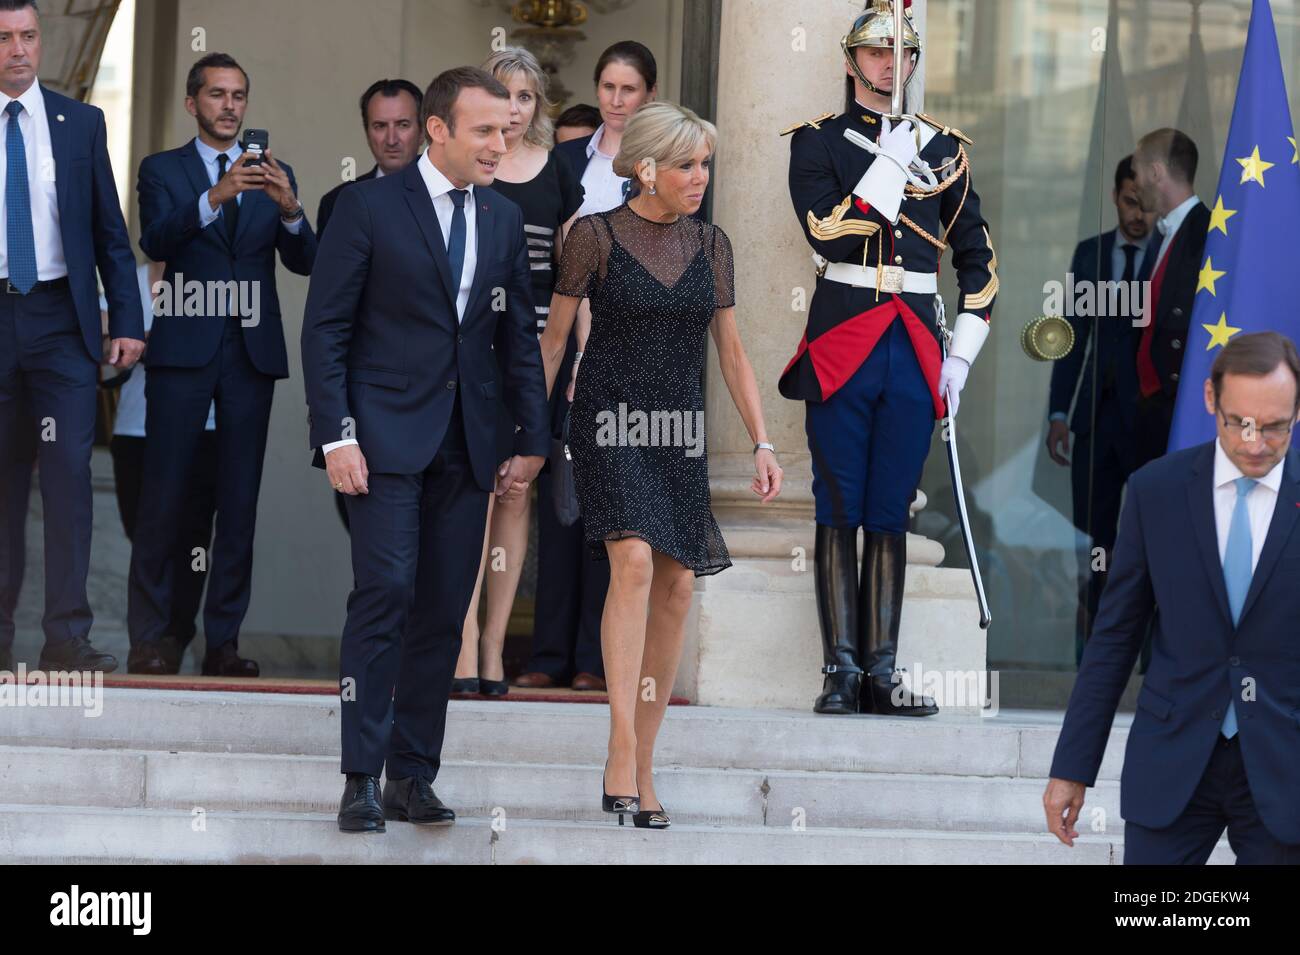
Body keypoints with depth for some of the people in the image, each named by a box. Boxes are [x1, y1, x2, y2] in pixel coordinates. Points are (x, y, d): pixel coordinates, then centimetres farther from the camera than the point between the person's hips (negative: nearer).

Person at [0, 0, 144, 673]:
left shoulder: (80, 124, 8)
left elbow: (109, 231, 9)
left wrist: (126, 322, 3)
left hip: (60, 319, 1)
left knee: (69, 474, -6)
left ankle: (66, 636, -5)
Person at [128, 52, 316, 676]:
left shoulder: (272, 175, 13)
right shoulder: (162, 170, 6)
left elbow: (304, 262, 2)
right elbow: (156, 240, -12)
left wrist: (289, 210, -19)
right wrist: (215, 197, -28)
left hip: (252, 350, 3)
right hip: (184, 348, -3)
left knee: (240, 501, 2)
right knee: (165, 496, -5)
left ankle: (223, 641, 6)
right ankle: (146, 640, 1)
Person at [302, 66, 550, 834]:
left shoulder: (505, 219, 12)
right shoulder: (371, 207, -3)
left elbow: (520, 336, 16)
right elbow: (325, 328, -4)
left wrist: (533, 439, 9)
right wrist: (336, 434, -11)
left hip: (467, 444, 5)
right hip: (388, 436, -5)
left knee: (444, 612, 4)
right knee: (386, 592, -13)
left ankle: (414, 776, 10)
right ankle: (363, 780, -9)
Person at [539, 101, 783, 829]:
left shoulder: (711, 245, 9)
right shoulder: (596, 236, -3)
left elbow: (732, 352, 12)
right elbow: (554, 338, 2)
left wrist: (763, 444, 5)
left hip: (680, 431, 5)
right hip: (610, 421, -5)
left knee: (677, 586, 0)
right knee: (634, 559, -24)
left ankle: (644, 769, 9)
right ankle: (622, 758, -25)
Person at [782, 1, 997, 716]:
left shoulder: (944, 147, 13)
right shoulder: (817, 141, 4)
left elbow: (978, 259, 16)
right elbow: (829, 233, -11)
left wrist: (962, 355, 7)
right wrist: (893, 162, -14)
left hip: (917, 346, 3)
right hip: (841, 346, -3)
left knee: (890, 515, 4)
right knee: (839, 512, -2)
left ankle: (882, 671, 6)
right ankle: (841, 670, -1)